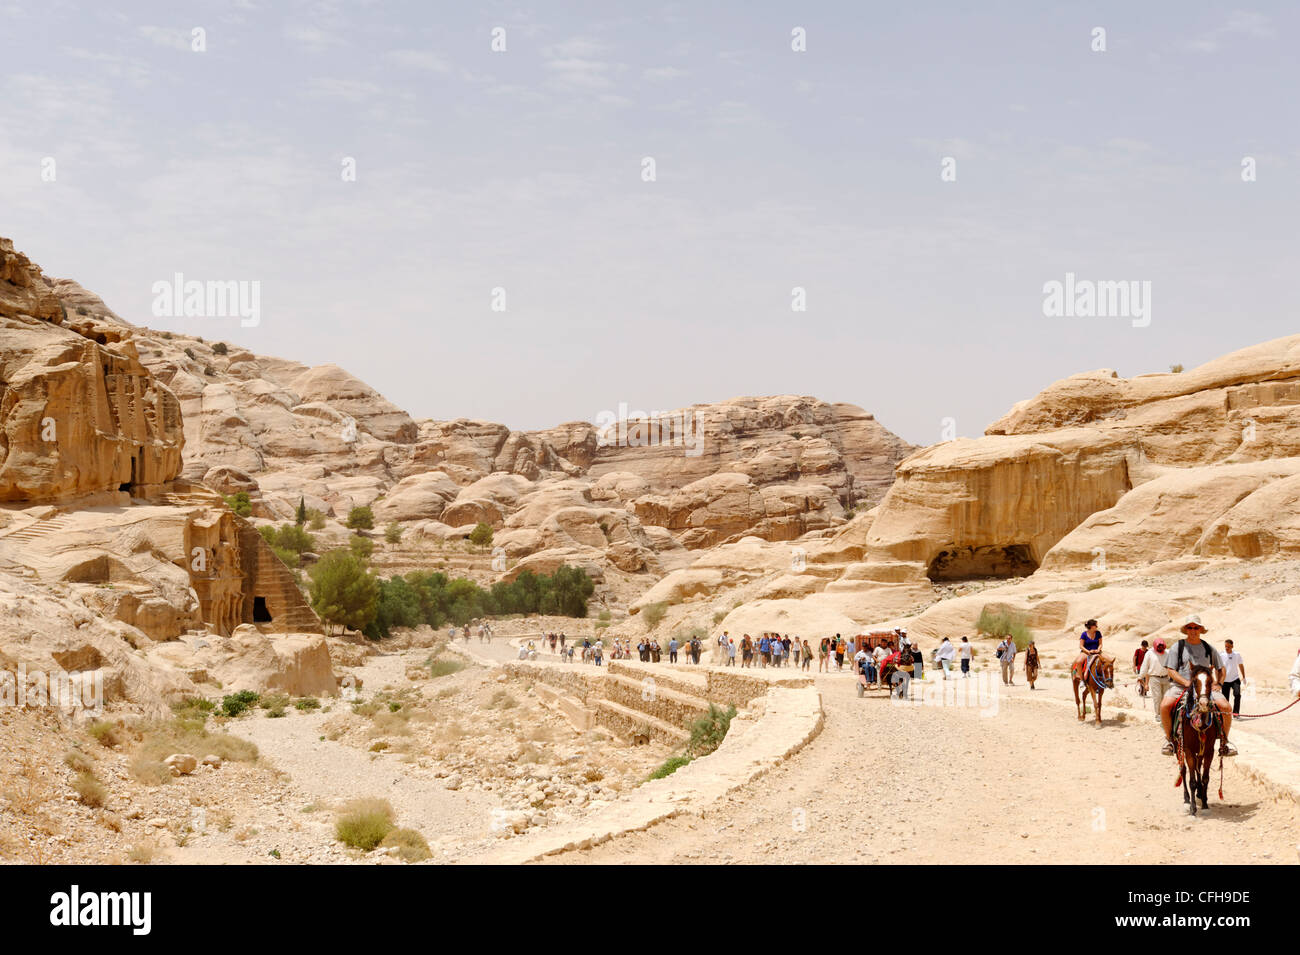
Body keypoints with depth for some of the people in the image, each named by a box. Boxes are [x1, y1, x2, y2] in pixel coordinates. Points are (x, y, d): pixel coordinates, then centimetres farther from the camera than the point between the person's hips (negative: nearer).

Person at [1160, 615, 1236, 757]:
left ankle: (1224, 740, -2)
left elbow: (1221, 669, 20)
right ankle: (1169, 738, -7)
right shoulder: (1177, 647, 5)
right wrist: (1187, 683, -14)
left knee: (1226, 707, -23)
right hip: (1181, 686, -2)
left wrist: (1218, 683, 0)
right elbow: (1170, 670, -1)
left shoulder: (1209, 649, 12)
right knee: (1165, 706, -30)